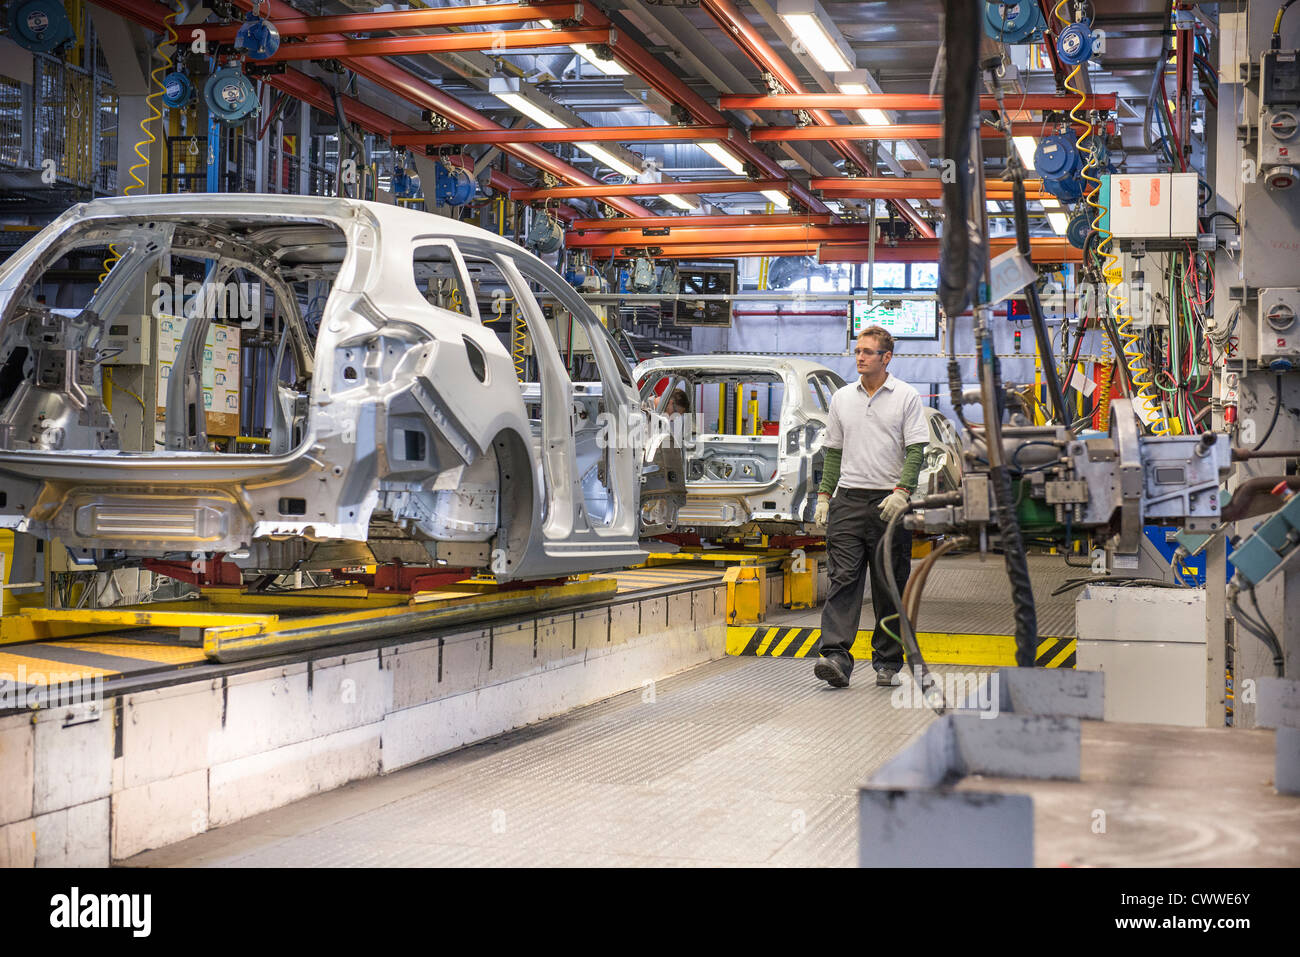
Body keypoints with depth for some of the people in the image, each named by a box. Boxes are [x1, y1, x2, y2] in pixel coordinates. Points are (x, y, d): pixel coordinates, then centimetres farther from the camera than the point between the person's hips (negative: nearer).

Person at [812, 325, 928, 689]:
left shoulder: (906, 397, 0)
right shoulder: (842, 398, 12)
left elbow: (916, 450, -6)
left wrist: (901, 492, -18)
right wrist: (823, 496, 9)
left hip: (889, 502, -2)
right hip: (848, 500, 3)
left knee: (890, 587, 3)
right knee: (843, 578, -9)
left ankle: (887, 662, 12)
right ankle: (836, 657, -17)